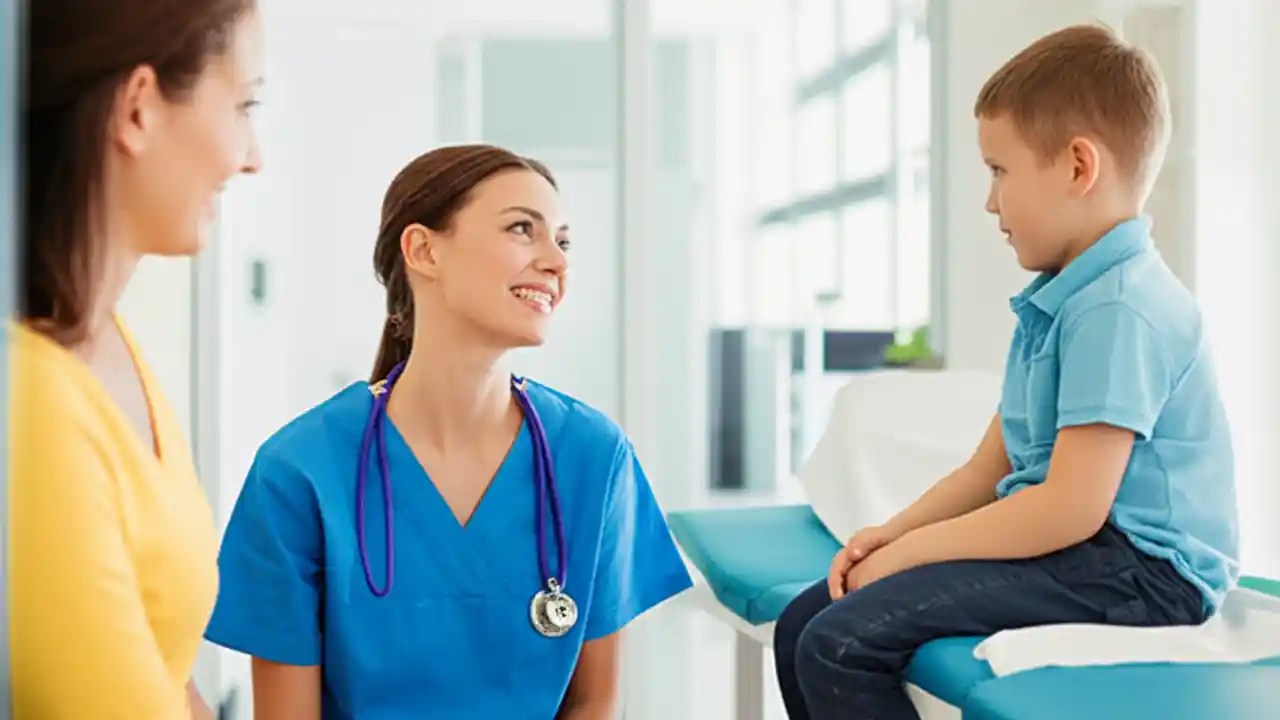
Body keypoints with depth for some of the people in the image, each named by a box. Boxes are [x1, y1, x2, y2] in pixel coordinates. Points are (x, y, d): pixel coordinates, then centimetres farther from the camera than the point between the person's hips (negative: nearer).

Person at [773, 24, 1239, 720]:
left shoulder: (1120, 309, -18)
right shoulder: (1055, 300, 15)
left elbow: (1070, 509, -23)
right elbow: (989, 467, 15)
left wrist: (909, 551, -15)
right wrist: (893, 531, 1)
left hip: (1137, 568, -10)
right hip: (1073, 544, 10)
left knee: (840, 643, -23)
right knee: (803, 624, 3)